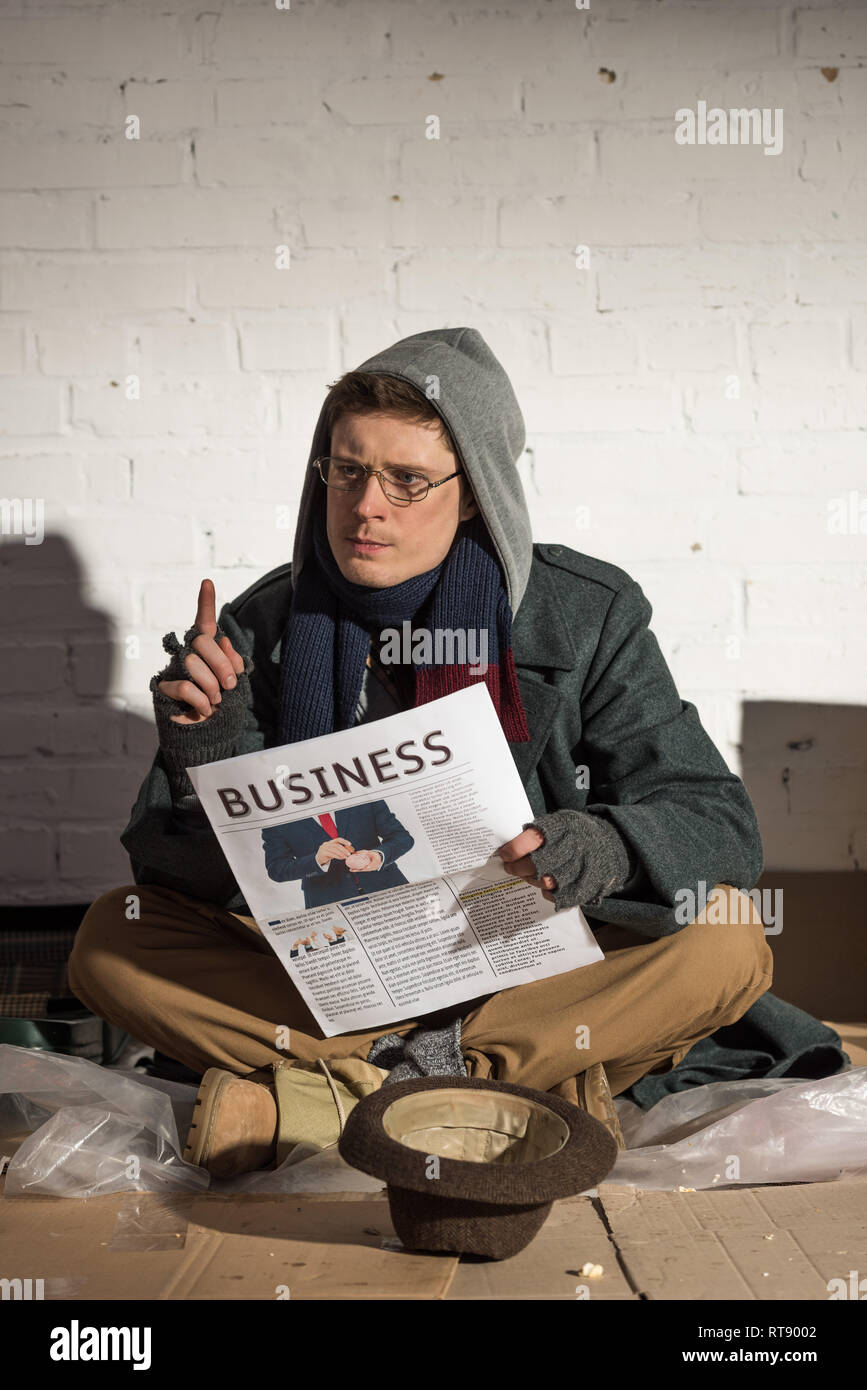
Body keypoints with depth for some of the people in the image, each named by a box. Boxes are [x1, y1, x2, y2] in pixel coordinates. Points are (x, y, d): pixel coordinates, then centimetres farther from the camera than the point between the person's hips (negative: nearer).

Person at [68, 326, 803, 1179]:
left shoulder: (583, 616, -8)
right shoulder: (265, 627, -6)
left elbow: (719, 820, -11)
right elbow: (205, 877, -5)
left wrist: (603, 850, -32)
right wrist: (203, 754, -26)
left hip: (522, 969, -1)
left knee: (725, 940, -24)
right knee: (112, 938, -18)